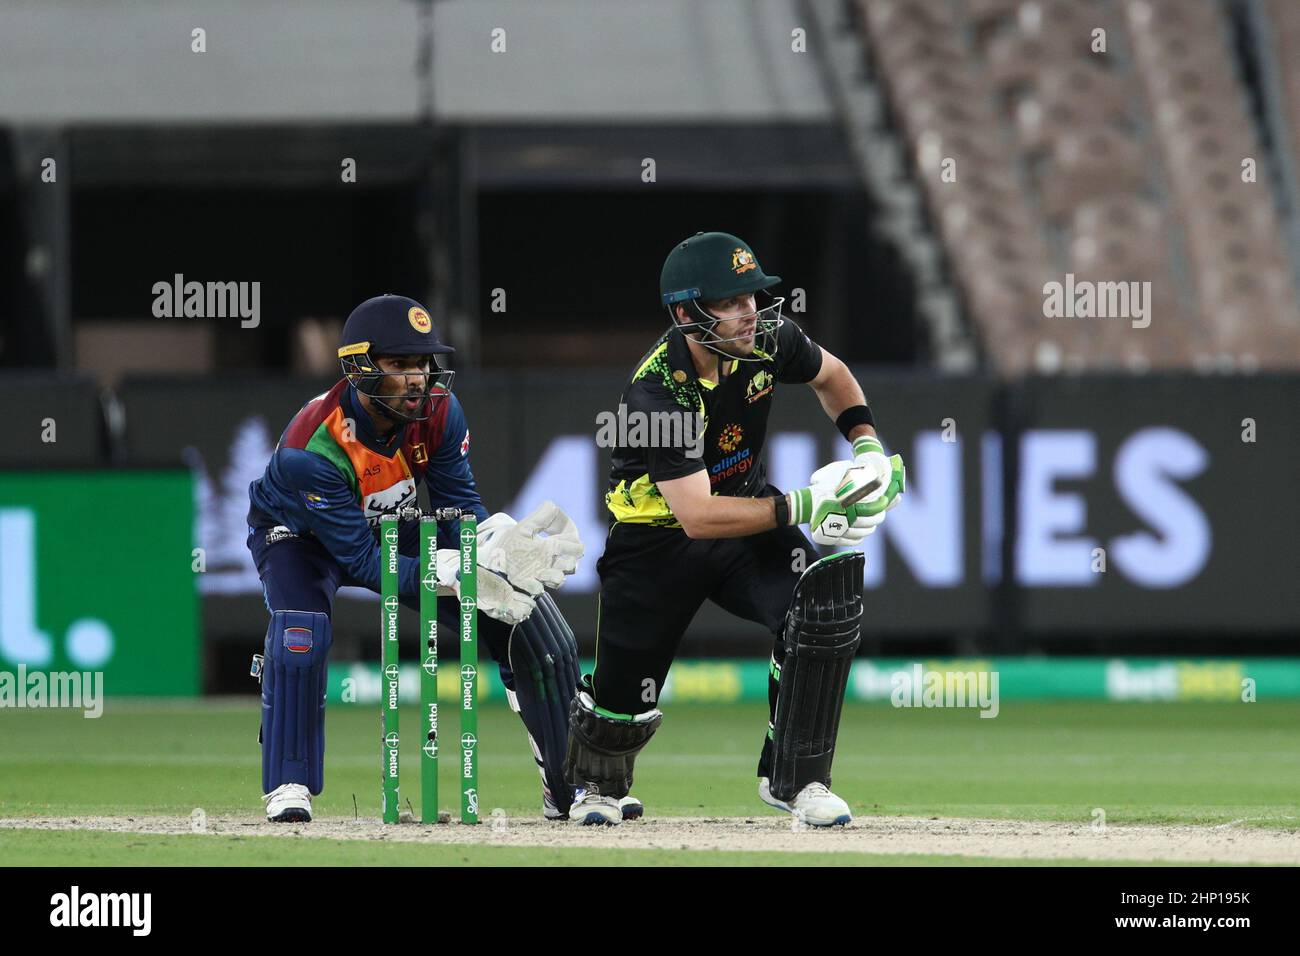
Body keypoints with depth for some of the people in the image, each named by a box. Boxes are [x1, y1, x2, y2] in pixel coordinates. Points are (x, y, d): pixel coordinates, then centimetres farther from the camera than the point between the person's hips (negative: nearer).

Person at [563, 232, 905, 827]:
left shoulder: (766, 338, -14)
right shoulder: (659, 393, -31)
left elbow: (831, 376, 11)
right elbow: (697, 517, -36)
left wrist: (868, 447, -5)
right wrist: (799, 507, -42)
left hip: (745, 519, 4)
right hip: (659, 540, -4)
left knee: (824, 599, -25)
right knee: (624, 705, 3)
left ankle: (792, 778, -12)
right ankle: (598, 784, 42)